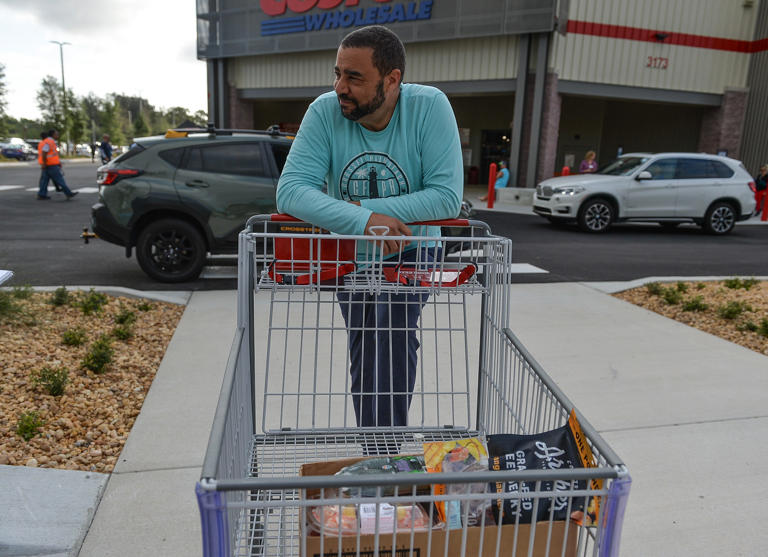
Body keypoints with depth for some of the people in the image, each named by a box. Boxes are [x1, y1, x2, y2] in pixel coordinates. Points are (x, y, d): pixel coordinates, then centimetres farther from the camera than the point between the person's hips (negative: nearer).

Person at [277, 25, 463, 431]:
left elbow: (447, 196, -28)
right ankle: (374, 455, 29)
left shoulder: (429, 106, -21)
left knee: (393, 342, -21)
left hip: (410, 252, -2)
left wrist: (363, 208, -31)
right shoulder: (325, 111, -19)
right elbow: (290, 192, -29)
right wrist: (363, 222, -43)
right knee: (363, 369, 10)